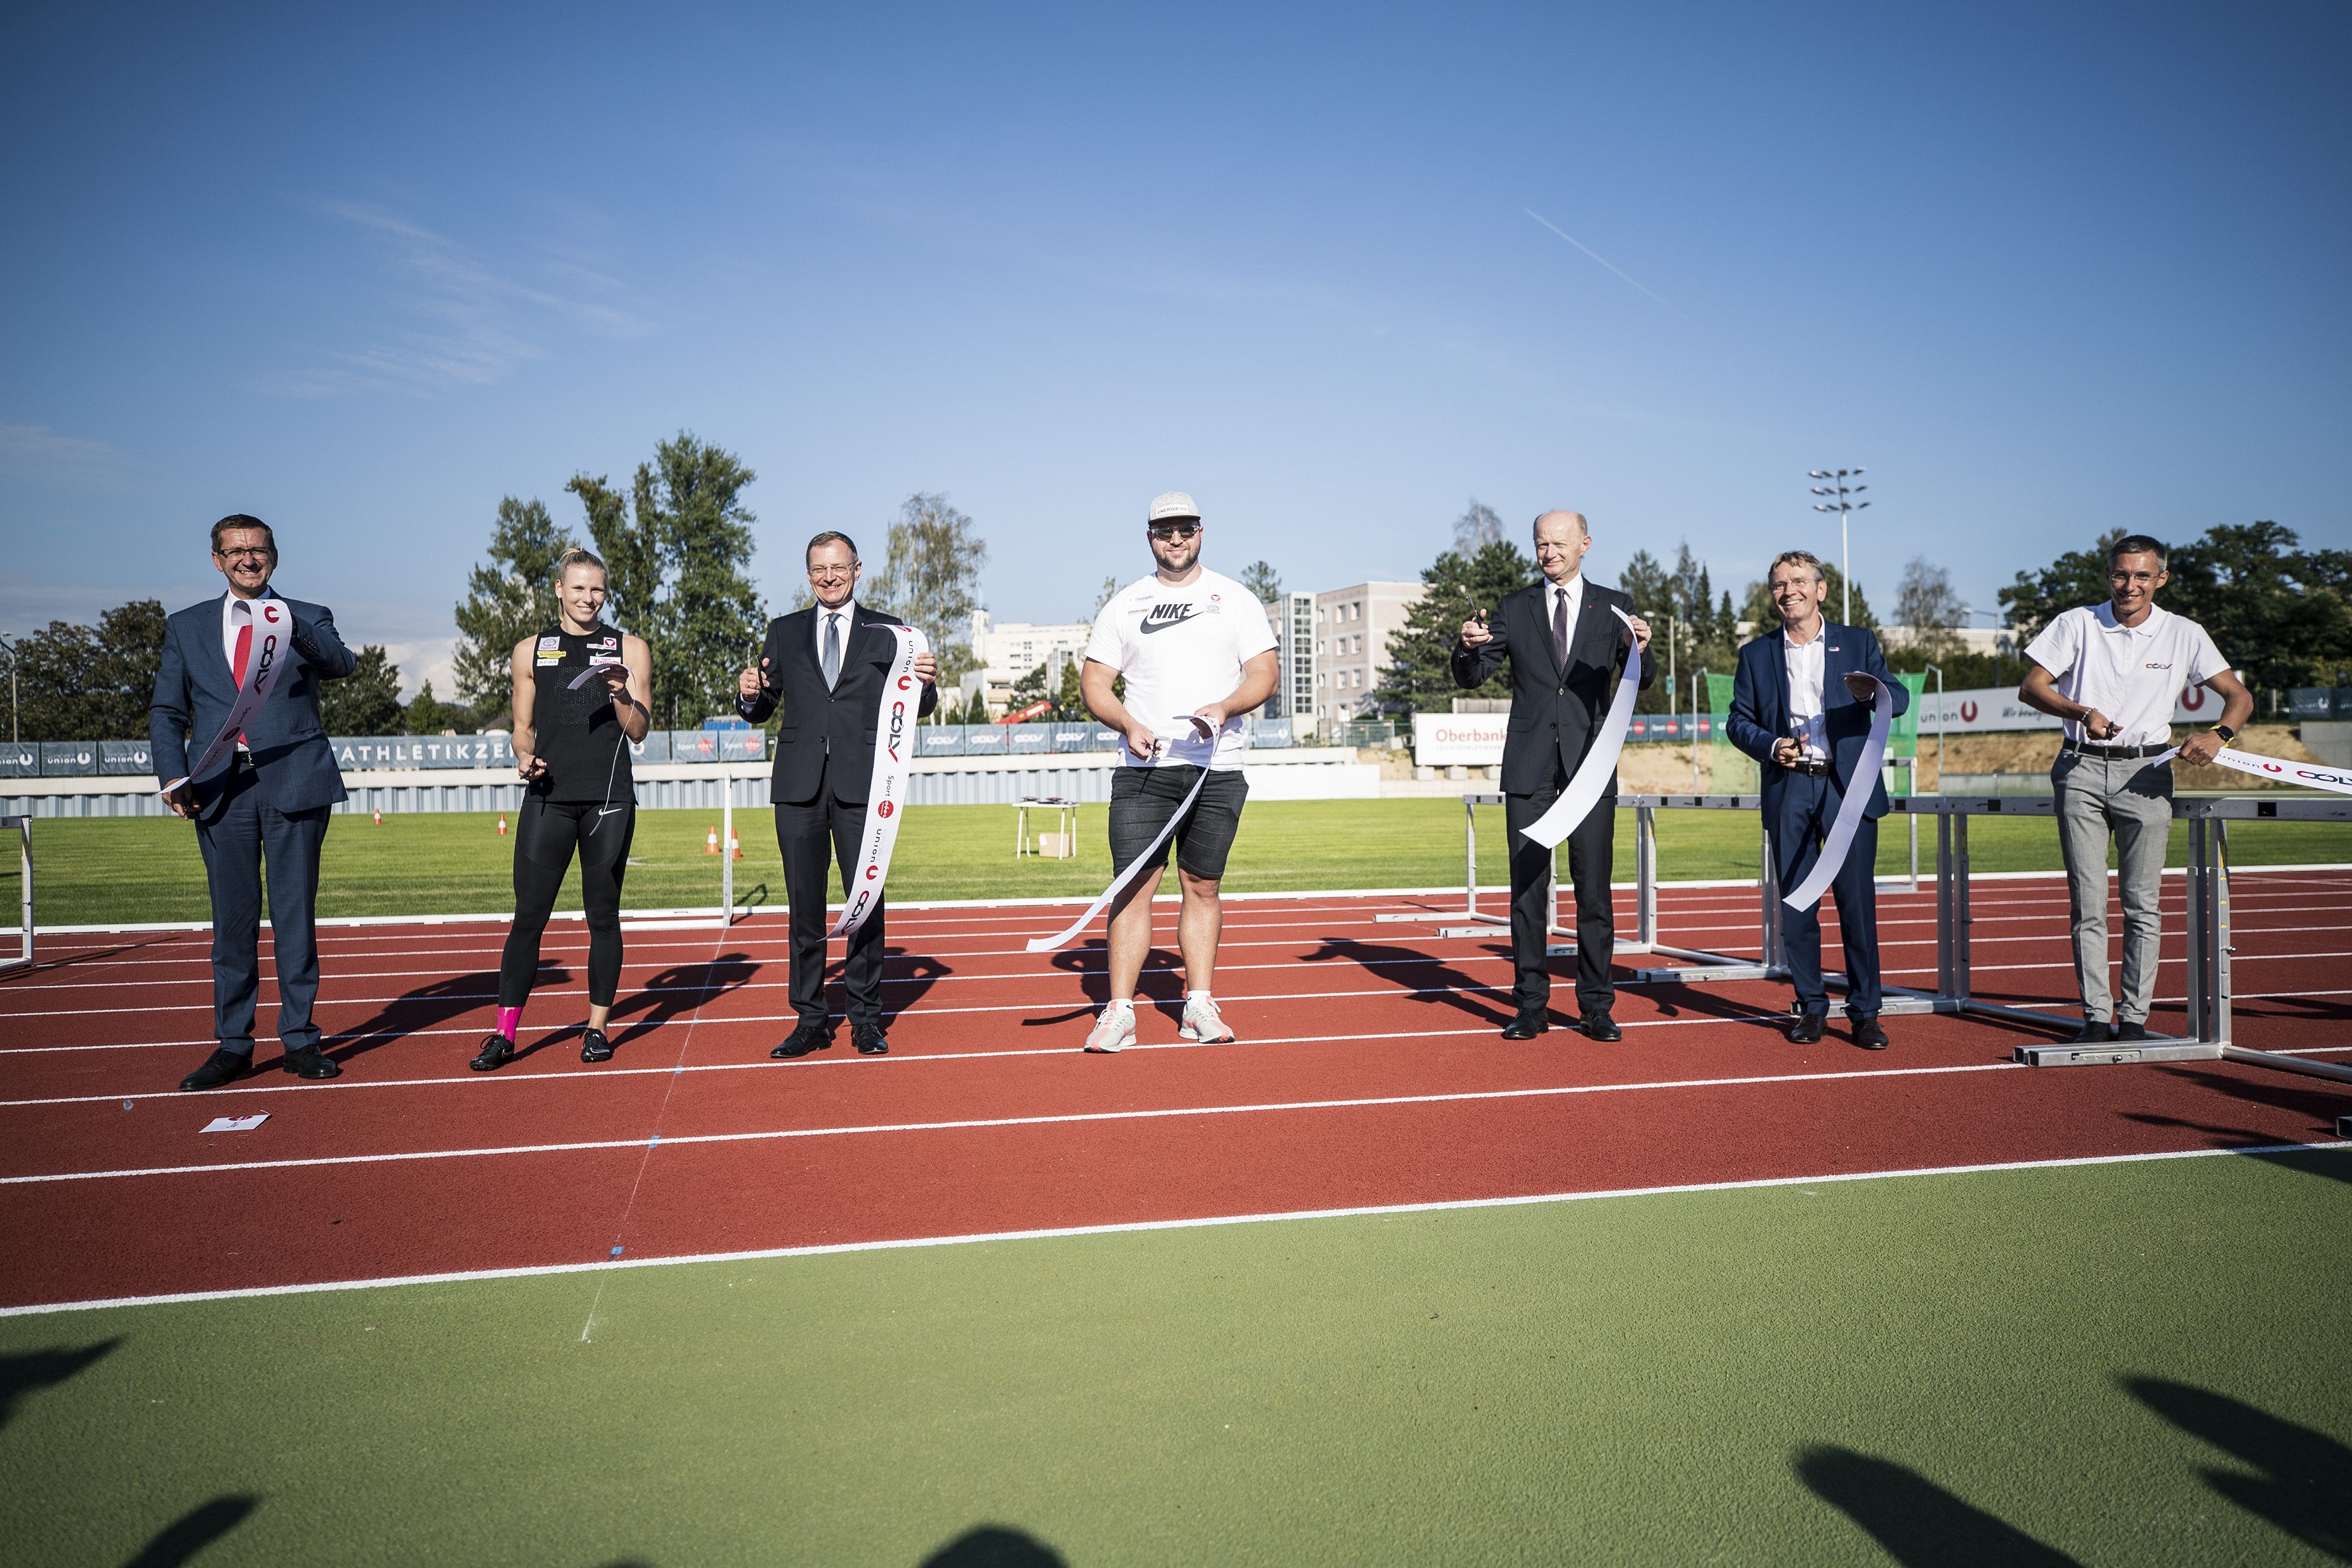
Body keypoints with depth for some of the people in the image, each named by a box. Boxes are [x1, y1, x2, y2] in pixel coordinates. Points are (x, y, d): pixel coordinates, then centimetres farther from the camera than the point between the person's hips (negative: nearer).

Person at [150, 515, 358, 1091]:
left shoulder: (306, 619, 8)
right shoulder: (187, 627, 14)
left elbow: (341, 665, -13)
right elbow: (166, 711, 12)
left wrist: (290, 626, -32)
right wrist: (172, 773, -4)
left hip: (294, 781, -2)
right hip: (220, 787, 2)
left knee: (295, 915, 2)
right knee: (232, 919, 6)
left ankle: (299, 1039, 10)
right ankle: (232, 1046, 14)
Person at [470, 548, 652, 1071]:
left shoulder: (629, 649, 8)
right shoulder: (530, 651, 11)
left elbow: (638, 730, 6)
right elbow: (523, 728, 15)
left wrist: (621, 694, -12)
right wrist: (524, 757, -5)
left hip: (609, 798, 0)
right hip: (548, 797, 1)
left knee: (603, 915, 4)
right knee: (528, 915, -3)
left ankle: (597, 1028, 15)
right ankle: (504, 1034, 4)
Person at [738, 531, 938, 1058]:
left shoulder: (888, 632, 9)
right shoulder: (784, 632, 14)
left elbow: (914, 709, 7)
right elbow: (760, 711, 14)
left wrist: (926, 683, -15)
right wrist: (749, 694, -8)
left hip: (861, 783, -2)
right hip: (799, 784, 2)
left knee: (867, 902, -2)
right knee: (804, 905, 5)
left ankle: (866, 1019, 8)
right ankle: (810, 1019, 13)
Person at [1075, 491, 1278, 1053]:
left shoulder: (1237, 599, 9)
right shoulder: (1124, 605, 9)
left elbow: (1263, 674, 3)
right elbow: (1094, 683, 7)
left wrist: (1223, 708, -16)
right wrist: (1128, 724, -12)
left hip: (1217, 770, 1)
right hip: (1143, 770, 0)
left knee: (1202, 887, 6)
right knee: (1135, 884, -6)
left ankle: (1199, 1007, 14)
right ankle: (1120, 1011, -2)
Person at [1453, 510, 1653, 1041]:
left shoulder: (1613, 607, 7)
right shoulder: (1514, 608, 9)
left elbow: (1642, 681, -3)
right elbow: (1470, 677, 4)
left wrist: (1641, 650, -26)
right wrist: (1470, 646, -18)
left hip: (1590, 764, -1)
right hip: (1529, 766, 1)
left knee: (1594, 889, 2)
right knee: (1527, 888, 2)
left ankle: (1596, 1007, 11)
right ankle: (1530, 1006, 9)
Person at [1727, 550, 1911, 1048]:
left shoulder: (1857, 643, 9)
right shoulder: (1756, 653, 12)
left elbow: (1901, 700, -2)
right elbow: (1738, 720, 9)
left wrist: (1876, 691, -25)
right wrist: (1770, 745, -11)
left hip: (1848, 788, -1)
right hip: (1788, 790, 1)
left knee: (1858, 903, -2)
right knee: (1795, 905, 3)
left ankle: (1865, 1012, 8)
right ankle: (1811, 1007, 15)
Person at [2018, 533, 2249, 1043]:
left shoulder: (2184, 634, 6)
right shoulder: (2076, 624, 4)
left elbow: (2240, 696, 6)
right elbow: (2031, 687, -2)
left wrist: (2218, 735, -15)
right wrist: (2082, 712, -20)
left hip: (2146, 773, 0)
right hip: (2081, 771, 0)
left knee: (2141, 903, 1)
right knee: (2087, 902, 0)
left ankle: (2134, 1015, 9)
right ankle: (2096, 1015, 6)